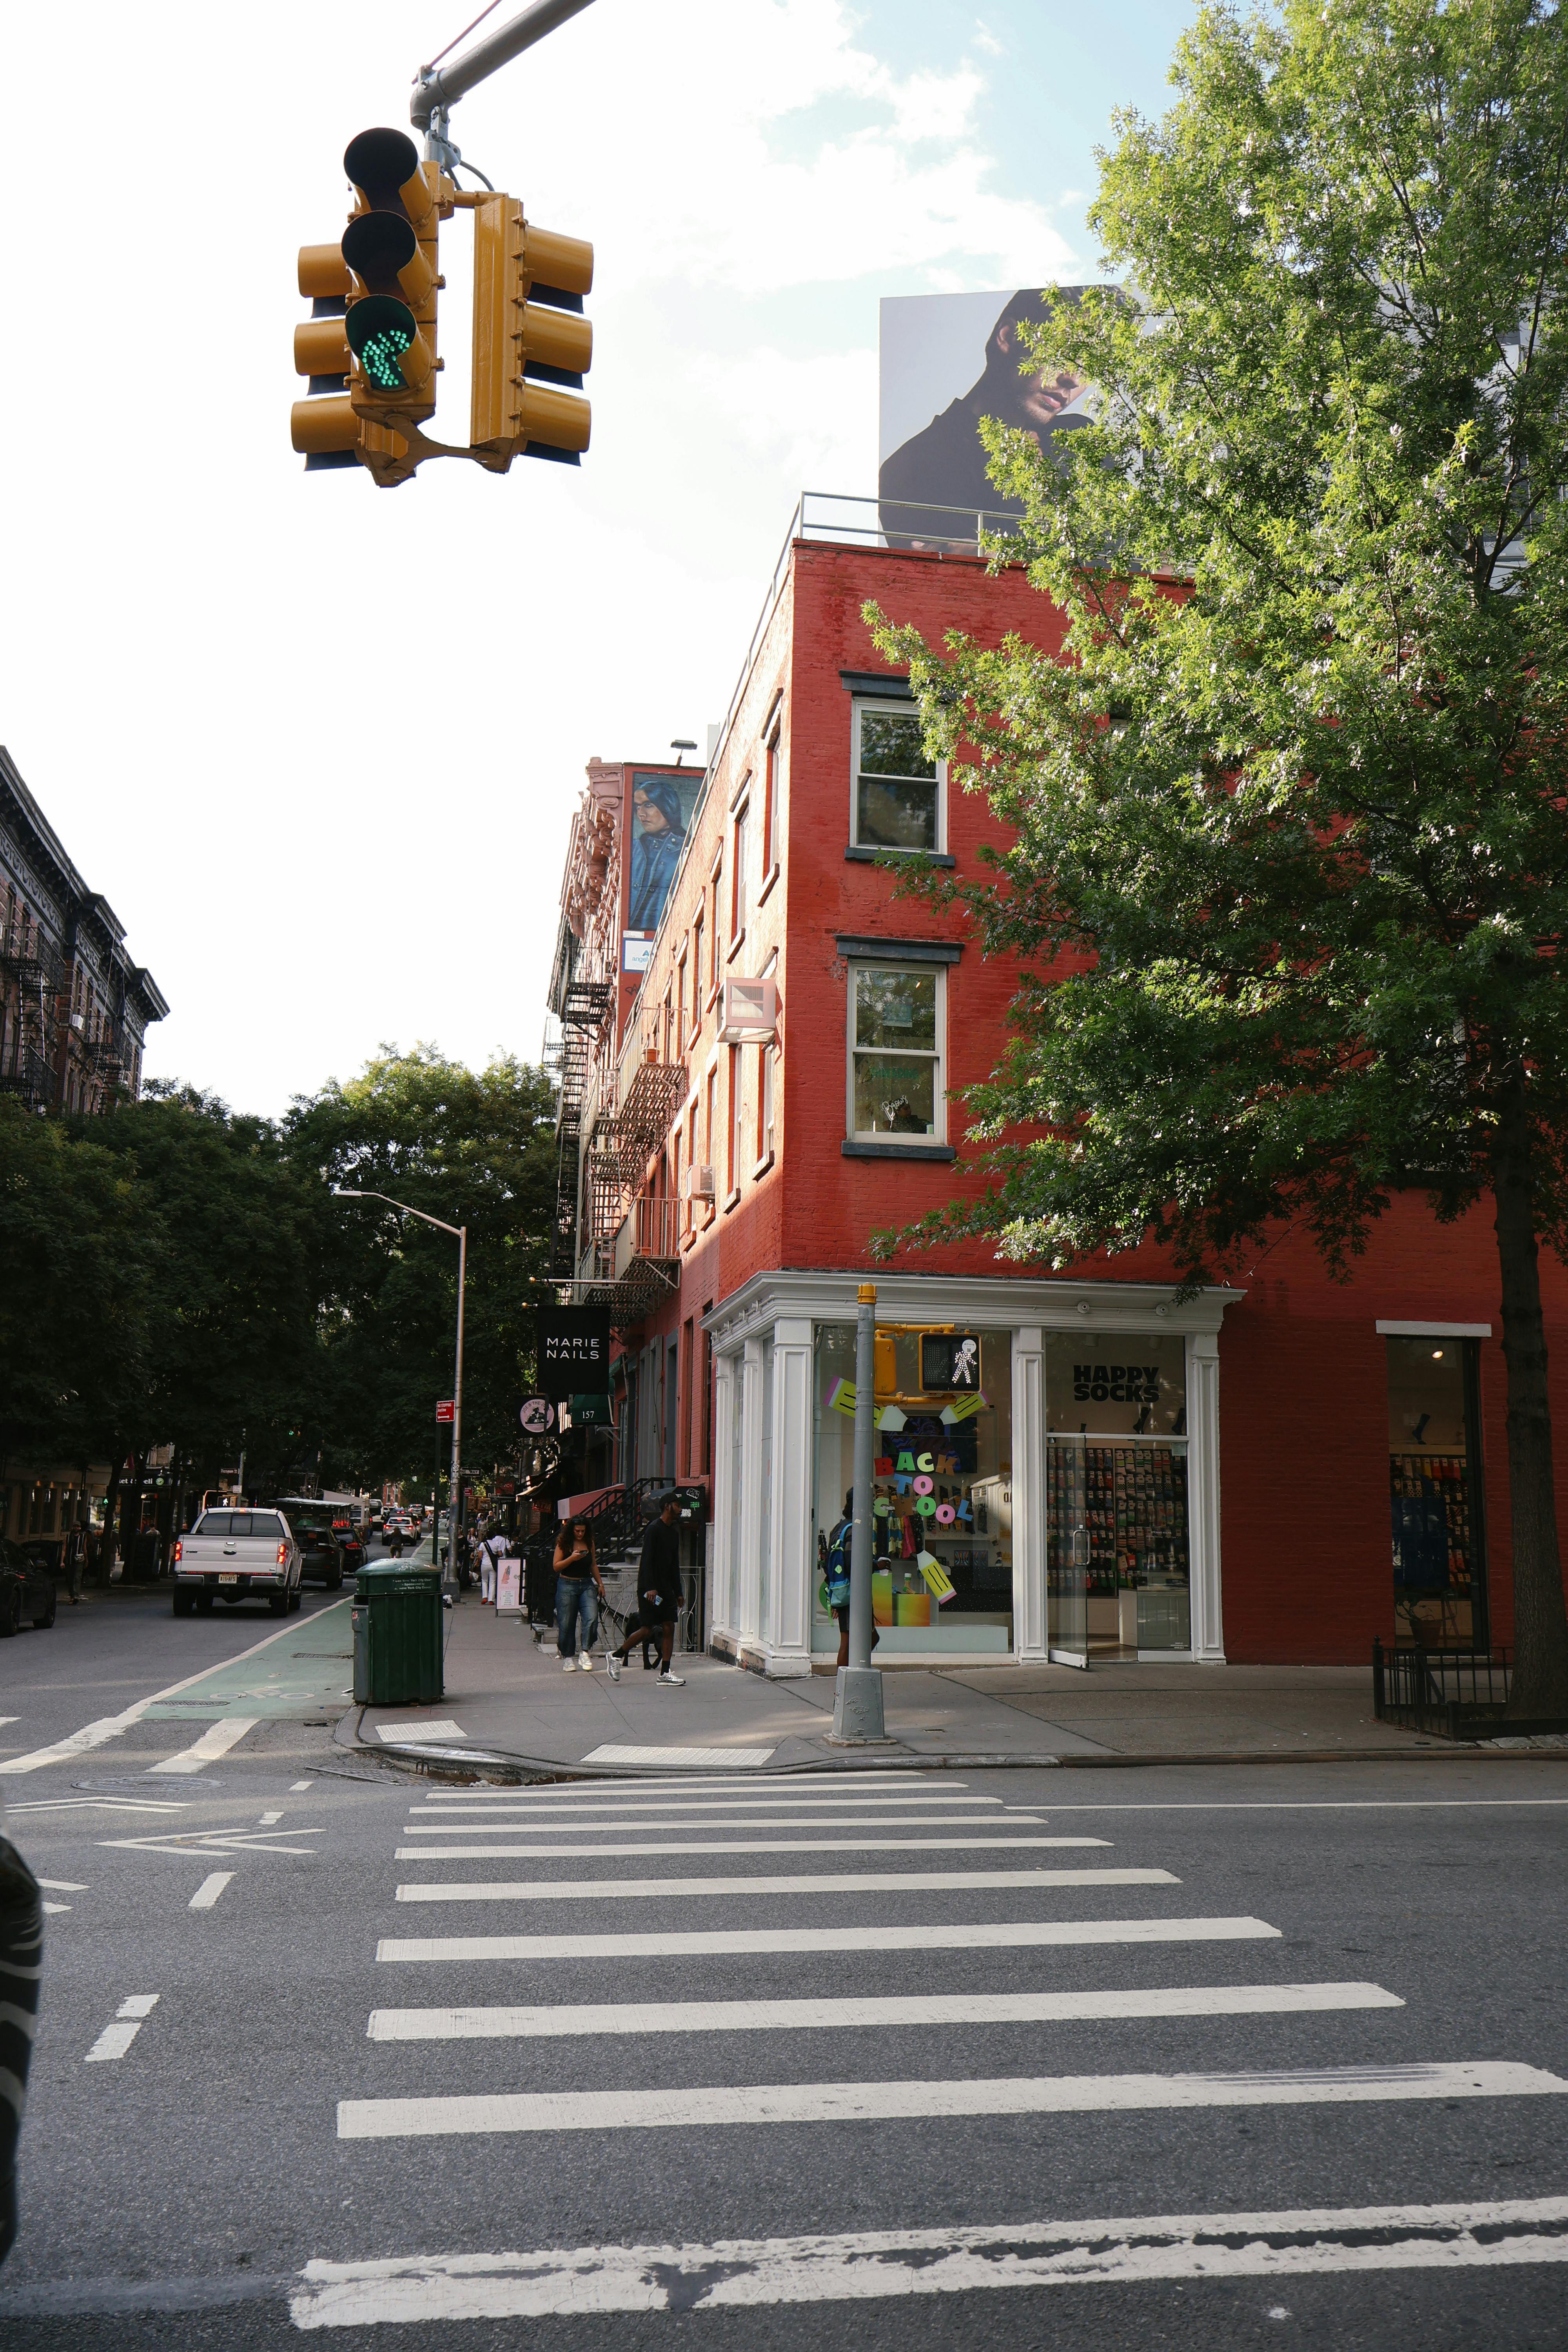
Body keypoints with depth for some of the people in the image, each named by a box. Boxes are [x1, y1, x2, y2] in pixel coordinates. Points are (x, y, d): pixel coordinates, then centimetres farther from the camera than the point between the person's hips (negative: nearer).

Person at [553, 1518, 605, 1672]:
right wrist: (572, 1558, -18)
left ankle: (585, 1653, -10)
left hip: (587, 1585, 3)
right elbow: (556, 1566, -4)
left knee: (592, 1618, -16)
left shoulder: (589, 1543, 9)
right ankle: (568, 1657, 12)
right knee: (566, 1623, 0)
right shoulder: (564, 1544, -1)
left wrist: (600, 1584, 18)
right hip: (567, 1585, -3)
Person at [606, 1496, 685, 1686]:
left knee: (669, 1628, 0)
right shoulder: (655, 1528, -10)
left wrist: (678, 1593, 18)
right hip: (649, 1588, -8)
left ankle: (665, 1674, 1)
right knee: (647, 1629, -7)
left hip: (666, 1588, 8)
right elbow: (647, 1559, -16)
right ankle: (616, 1656, 11)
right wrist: (650, 1588, -23)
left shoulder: (673, 1533, 17)